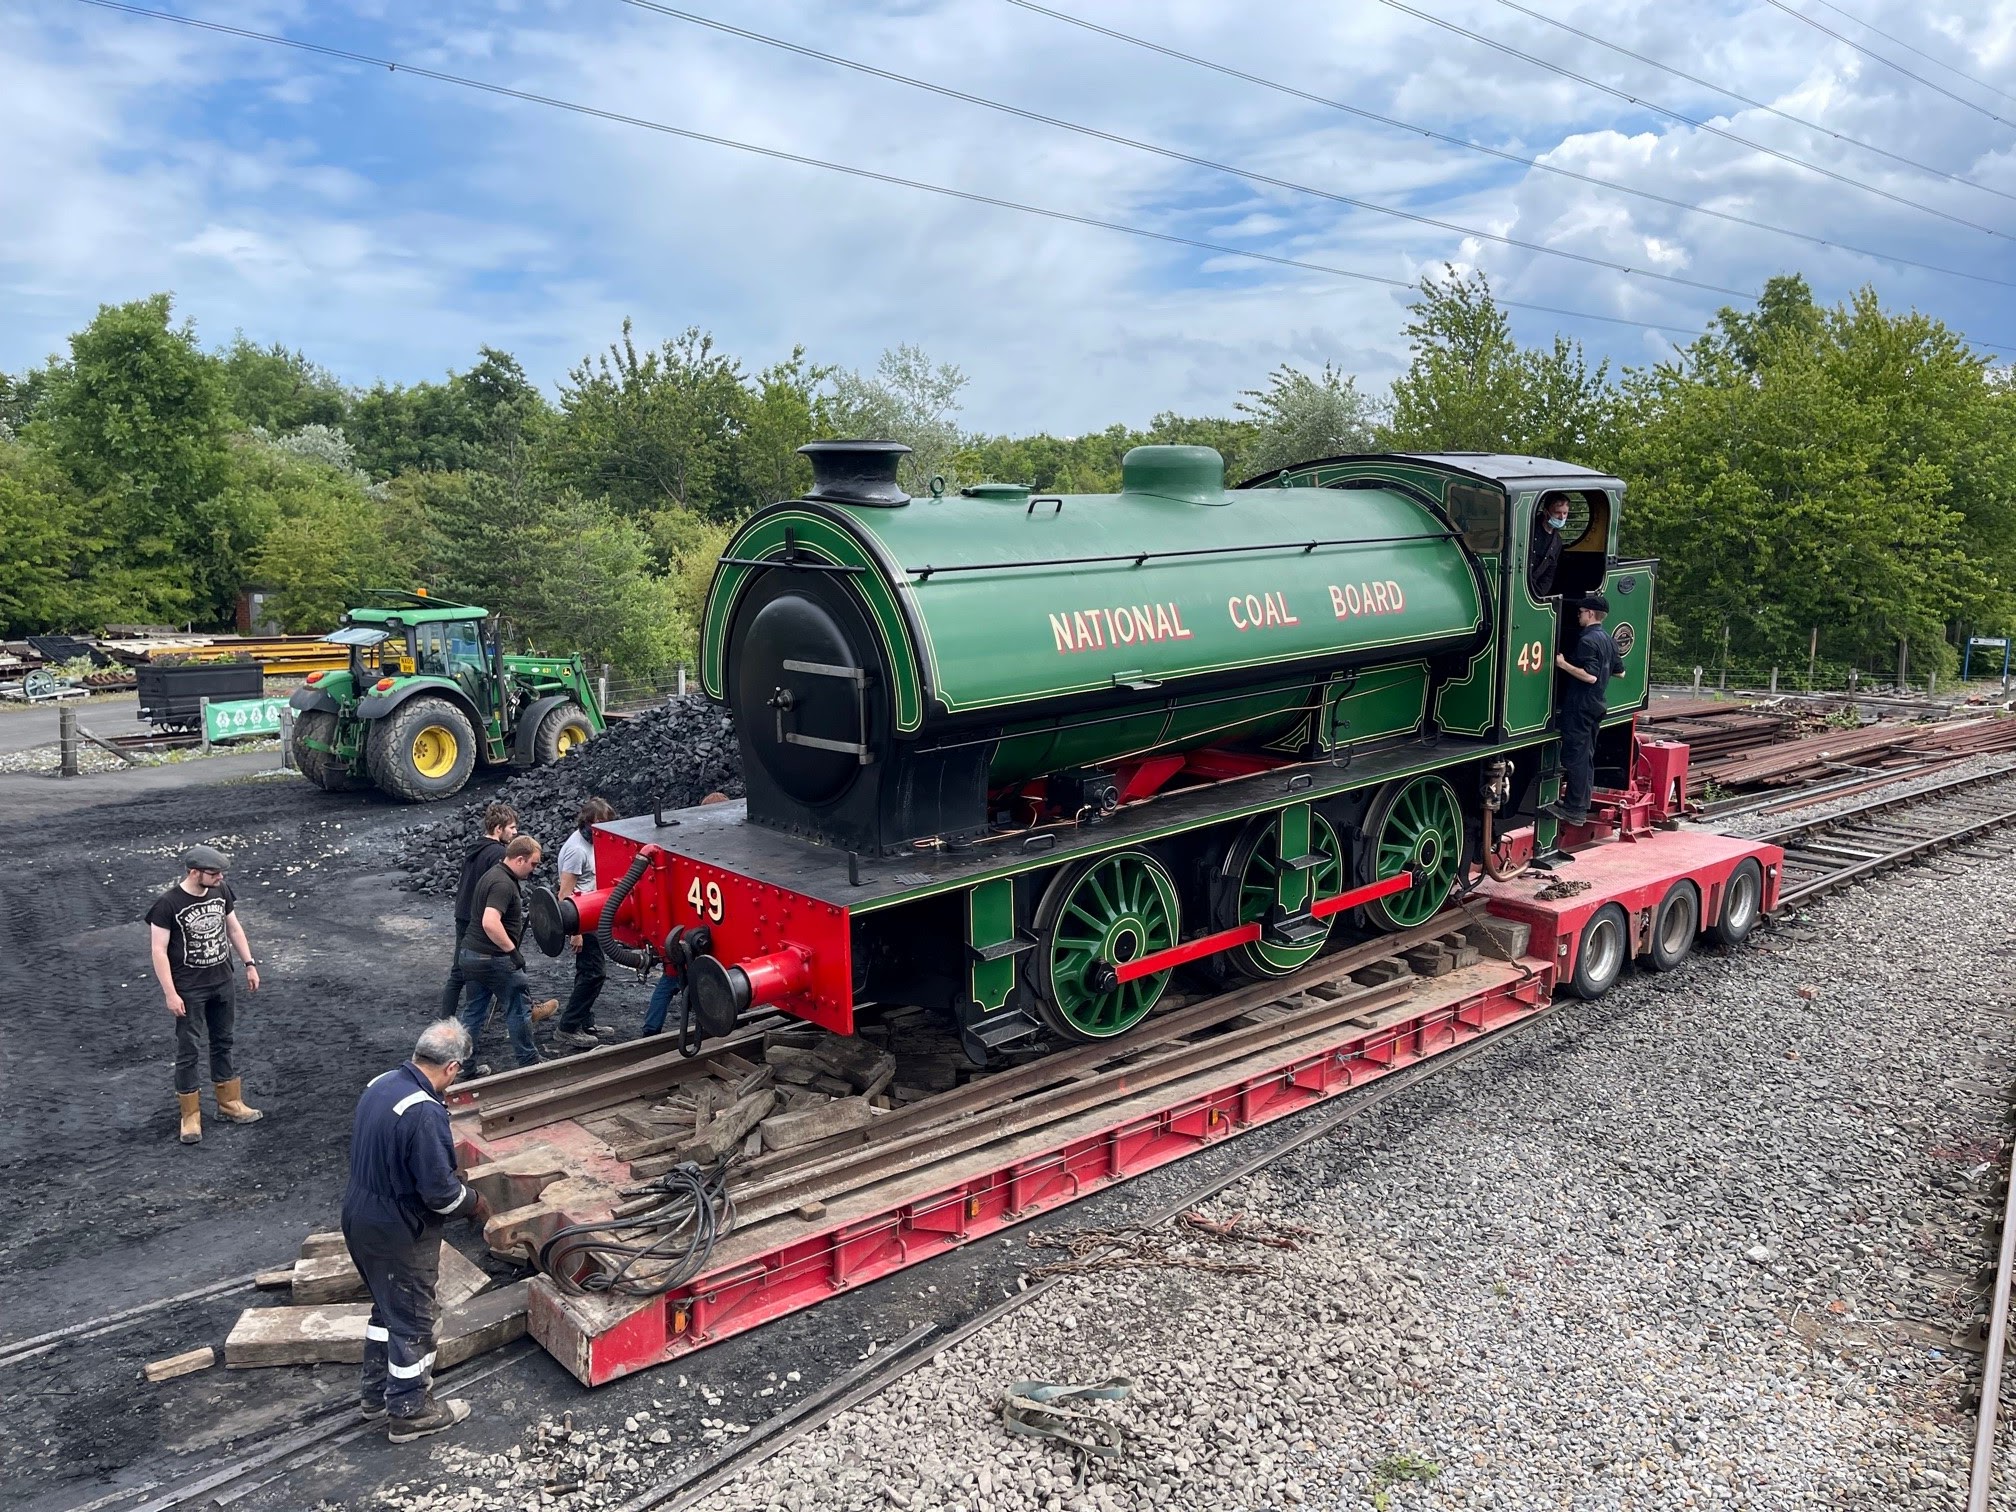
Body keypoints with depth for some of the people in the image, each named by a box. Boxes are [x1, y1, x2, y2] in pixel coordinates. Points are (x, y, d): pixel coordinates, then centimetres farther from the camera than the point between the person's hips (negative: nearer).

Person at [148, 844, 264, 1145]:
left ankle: (230, 1104, 28)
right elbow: (159, 951, -16)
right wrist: (170, 994, -18)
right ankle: (191, 1116, 14)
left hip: (223, 982, 5)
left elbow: (234, 928, 11)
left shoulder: (221, 891, -3)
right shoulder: (168, 904, -19)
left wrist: (250, 964, 10)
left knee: (223, 1043, 16)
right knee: (187, 1051, 3)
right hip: (189, 989, -5)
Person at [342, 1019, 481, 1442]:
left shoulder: (379, 1085, -2)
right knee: (413, 1319, 10)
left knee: (387, 1306, 26)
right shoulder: (425, 1113, -30)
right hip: (399, 1233, -9)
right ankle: (410, 1412, 24)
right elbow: (440, 1190, -26)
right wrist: (470, 1201, -4)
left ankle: (375, 1393, 40)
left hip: (358, 1217, 9)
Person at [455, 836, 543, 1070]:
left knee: (474, 1011, 15)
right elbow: (490, 923, -33)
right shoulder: (503, 884, -21)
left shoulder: (494, 875, 12)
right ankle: (529, 1063, 16)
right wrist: (513, 951, -25)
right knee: (519, 1008, 5)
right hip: (493, 958, -10)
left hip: (471, 953, 10)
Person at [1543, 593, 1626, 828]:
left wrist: (1564, 664, -19)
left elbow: (1590, 676, -25)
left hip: (1579, 707, -10)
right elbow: (1619, 671, 20)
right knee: (1586, 756, 14)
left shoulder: (1587, 640, -17)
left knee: (1574, 757, -6)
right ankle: (1581, 805, 20)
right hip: (1596, 705, 10)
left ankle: (1573, 810, -5)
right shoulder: (1608, 639, 12)